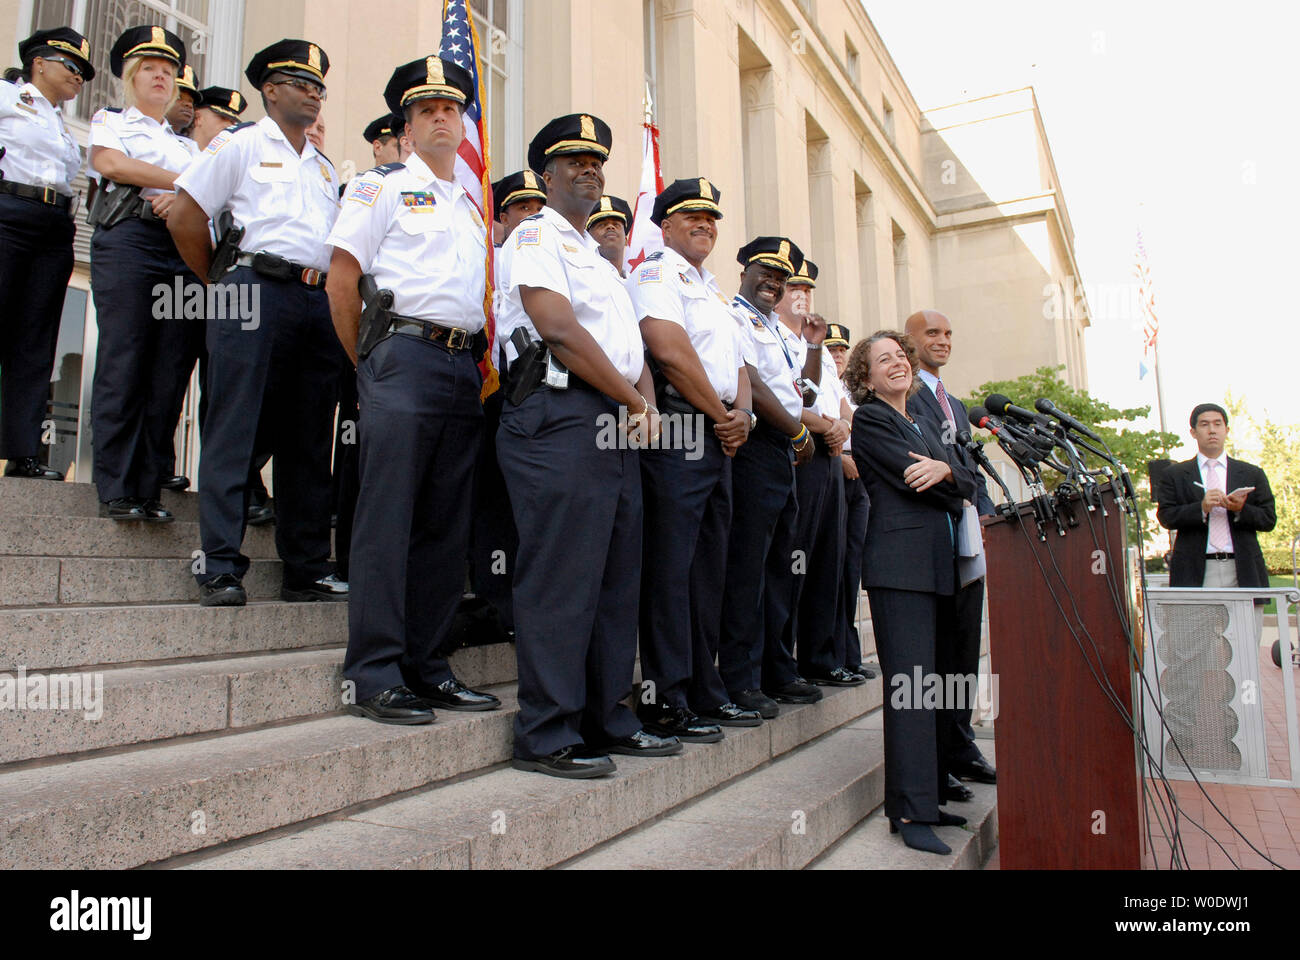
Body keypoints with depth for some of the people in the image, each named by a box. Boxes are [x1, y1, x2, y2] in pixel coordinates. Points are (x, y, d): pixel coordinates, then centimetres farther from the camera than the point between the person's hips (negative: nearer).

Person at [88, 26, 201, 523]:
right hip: (128, 241, -3)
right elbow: (109, 163, -2)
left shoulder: (187, 144, 30)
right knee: (123, 366, -11)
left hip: (184, 251, 4)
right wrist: (181, 181, 1)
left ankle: (149, 489, -1)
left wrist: (183, 198, -8)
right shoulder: (110, 121, 20)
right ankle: (115, 490, -9)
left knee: (168, 373, -4)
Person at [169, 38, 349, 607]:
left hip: (319, 304, 5)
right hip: (257, 292, -5)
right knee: (235, 432, -8)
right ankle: (221, 569, -4)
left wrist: (332, 293, 14)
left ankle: (307, 571, 9)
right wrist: (224, 284, 6)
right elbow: (185, 218, 3)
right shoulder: (241, 145, 9)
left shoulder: (324, 166, 25)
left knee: (309, 442, 4)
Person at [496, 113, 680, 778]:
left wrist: (646, 404, 1)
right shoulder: (536, 235, 2)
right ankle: (546, 735, -1)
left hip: (617, 429, 9)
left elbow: (633, 345, 22)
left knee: (615, 578, 9)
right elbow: (560, 330, -13)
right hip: (560, 417, -9)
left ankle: (606, 720, 18)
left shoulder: (601, 259, 30)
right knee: (559, 576, -9)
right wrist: (632, 399, -9)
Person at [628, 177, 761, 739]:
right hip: (679, 434, -9)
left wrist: (741, 413, 2)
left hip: (720, 439, 9)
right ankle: (665, 702, -2)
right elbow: (670, 350, -16)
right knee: (670, 567, -8)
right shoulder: (657, 273, -1)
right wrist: (720, 413, -8)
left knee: (708, 568, 11)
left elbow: (737, 362, 23)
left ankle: (704, 690, 20)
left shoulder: (713, 289, 28)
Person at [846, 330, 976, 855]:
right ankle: (910, 812, -9)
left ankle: (928, 797, 17)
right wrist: (953, 491, 7)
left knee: (937, 681, 8)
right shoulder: (869, 419, 2)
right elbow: (913, 480, -10)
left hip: (939, 565, 8)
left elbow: (967, 483, 13)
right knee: (910, 683, -12)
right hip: (900, 564, -8)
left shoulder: (924, 424, 25)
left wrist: (945, 470, -9)